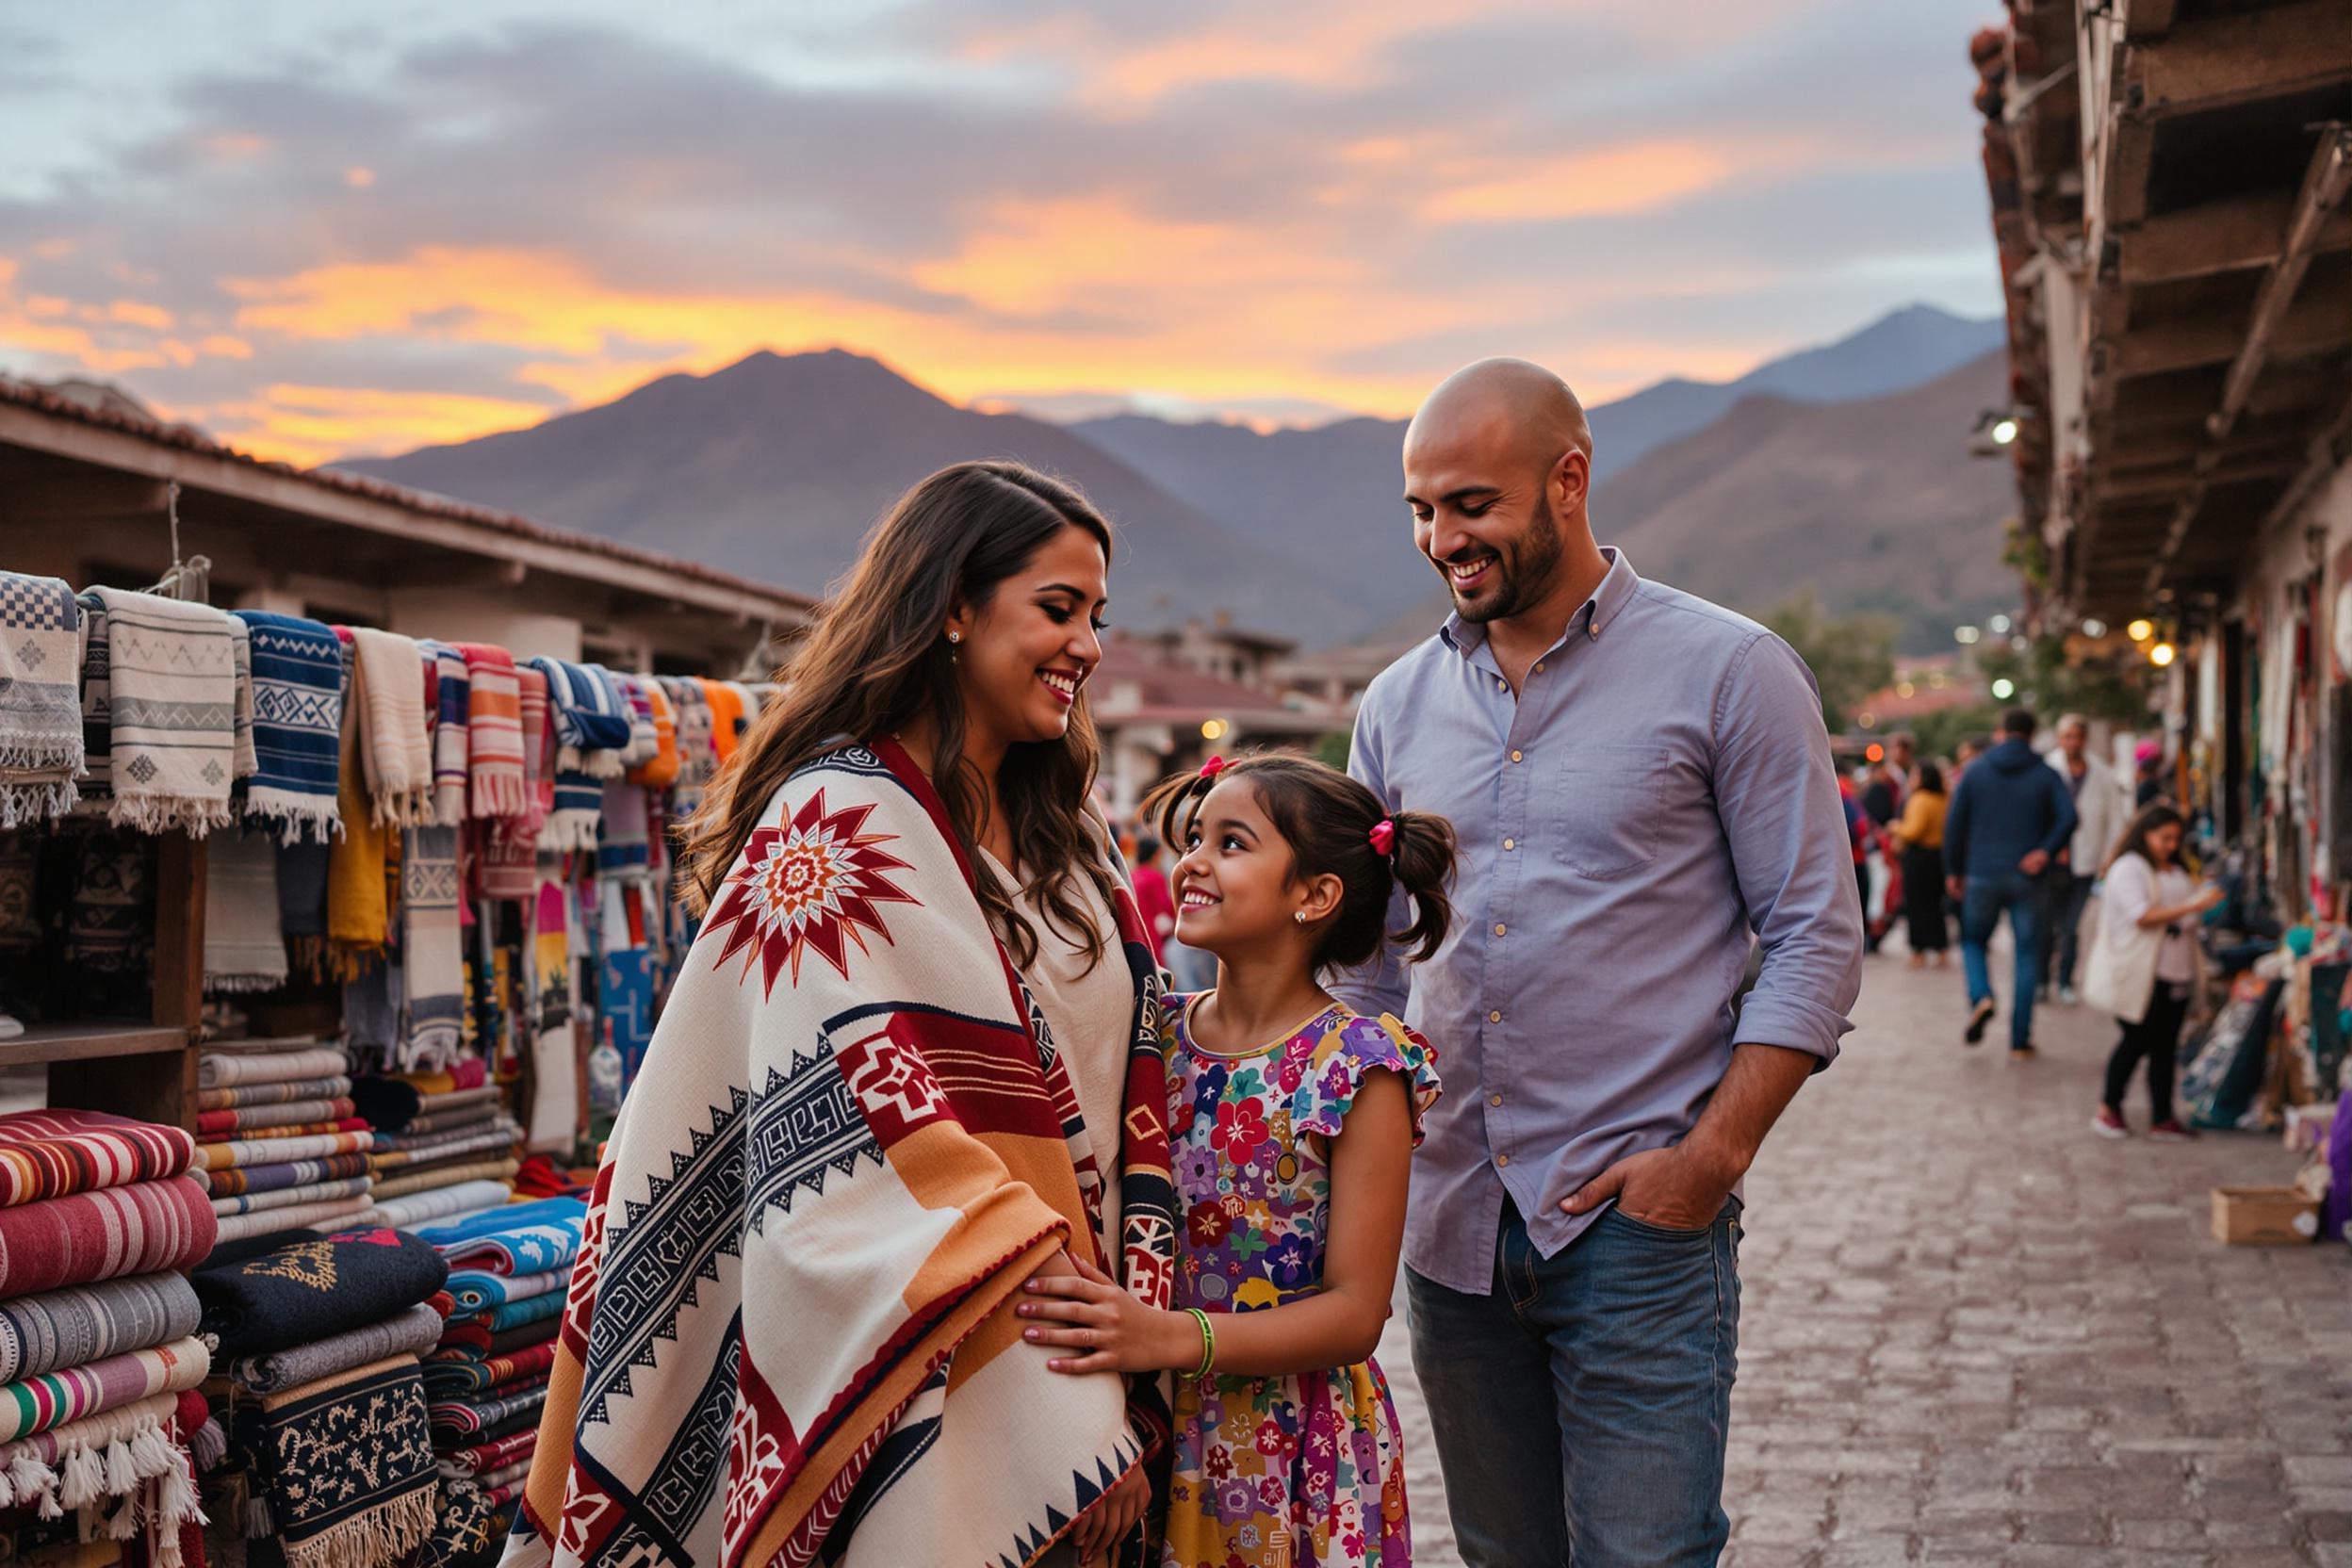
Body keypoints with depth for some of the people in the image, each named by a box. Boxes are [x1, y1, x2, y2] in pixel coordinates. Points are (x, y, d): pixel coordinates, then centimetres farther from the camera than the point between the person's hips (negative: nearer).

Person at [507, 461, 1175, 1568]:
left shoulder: (1072, 848, 13)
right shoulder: (837, 820, -10)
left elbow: (1129, 1113, 10)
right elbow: (873, 1125, -18)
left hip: (1059, 1379, 7)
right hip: (906, 1385, -6)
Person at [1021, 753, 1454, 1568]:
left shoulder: (1356, 1066, -12)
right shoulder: (1156, 1035, 1)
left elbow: (1355, 1311, -15)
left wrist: (1174, 1336, -26)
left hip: (1297, 1463, -4)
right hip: (1156, 1435, 4)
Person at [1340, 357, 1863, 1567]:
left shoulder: (1729, 673, -3)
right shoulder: (1399, 706, 11)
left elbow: (1815, 938, -5)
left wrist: (1713, 1156, -14)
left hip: (1637, 1227, -4)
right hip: (1450, 1226, 5)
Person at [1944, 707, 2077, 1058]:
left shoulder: (1976, 771, 4)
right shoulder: (2045, 775, 2)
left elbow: (1954, 822, 2)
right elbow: (2068, 817, -14)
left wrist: (1953, 870, 8)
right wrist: (2046, 851, -8)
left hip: (1982, 875, 0)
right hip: (2026, 880, 0)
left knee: (1973, 940, 18)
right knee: (2027, 954, 7)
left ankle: (1981, 996, -11)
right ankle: (2020, 1038, 4)